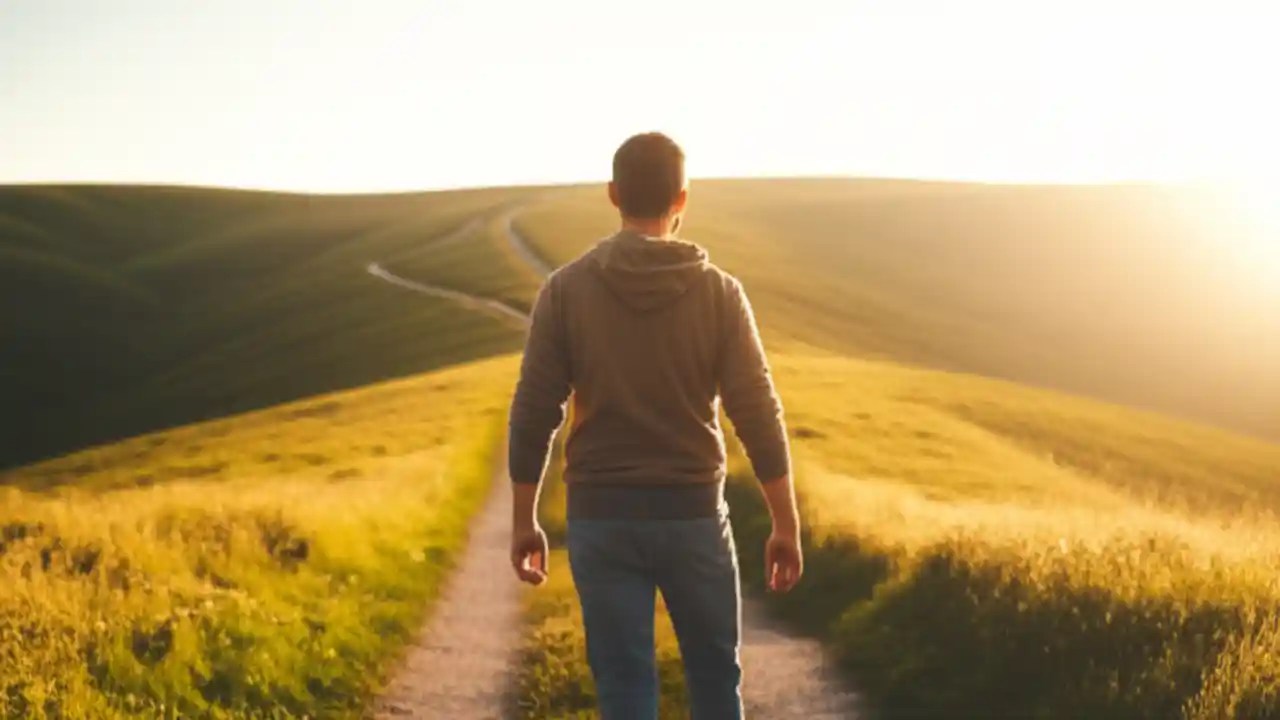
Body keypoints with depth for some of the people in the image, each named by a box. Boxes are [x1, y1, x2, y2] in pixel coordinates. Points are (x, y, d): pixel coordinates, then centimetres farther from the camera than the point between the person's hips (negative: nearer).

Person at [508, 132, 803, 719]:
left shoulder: (566, 290, -4)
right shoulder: (719, 292, -4)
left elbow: (533, 413, -3)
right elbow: (758, 414, -7)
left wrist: (524, 521, 7)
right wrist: (786, 525, 0)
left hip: (601, 518, 0)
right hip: (692, 515, 0)